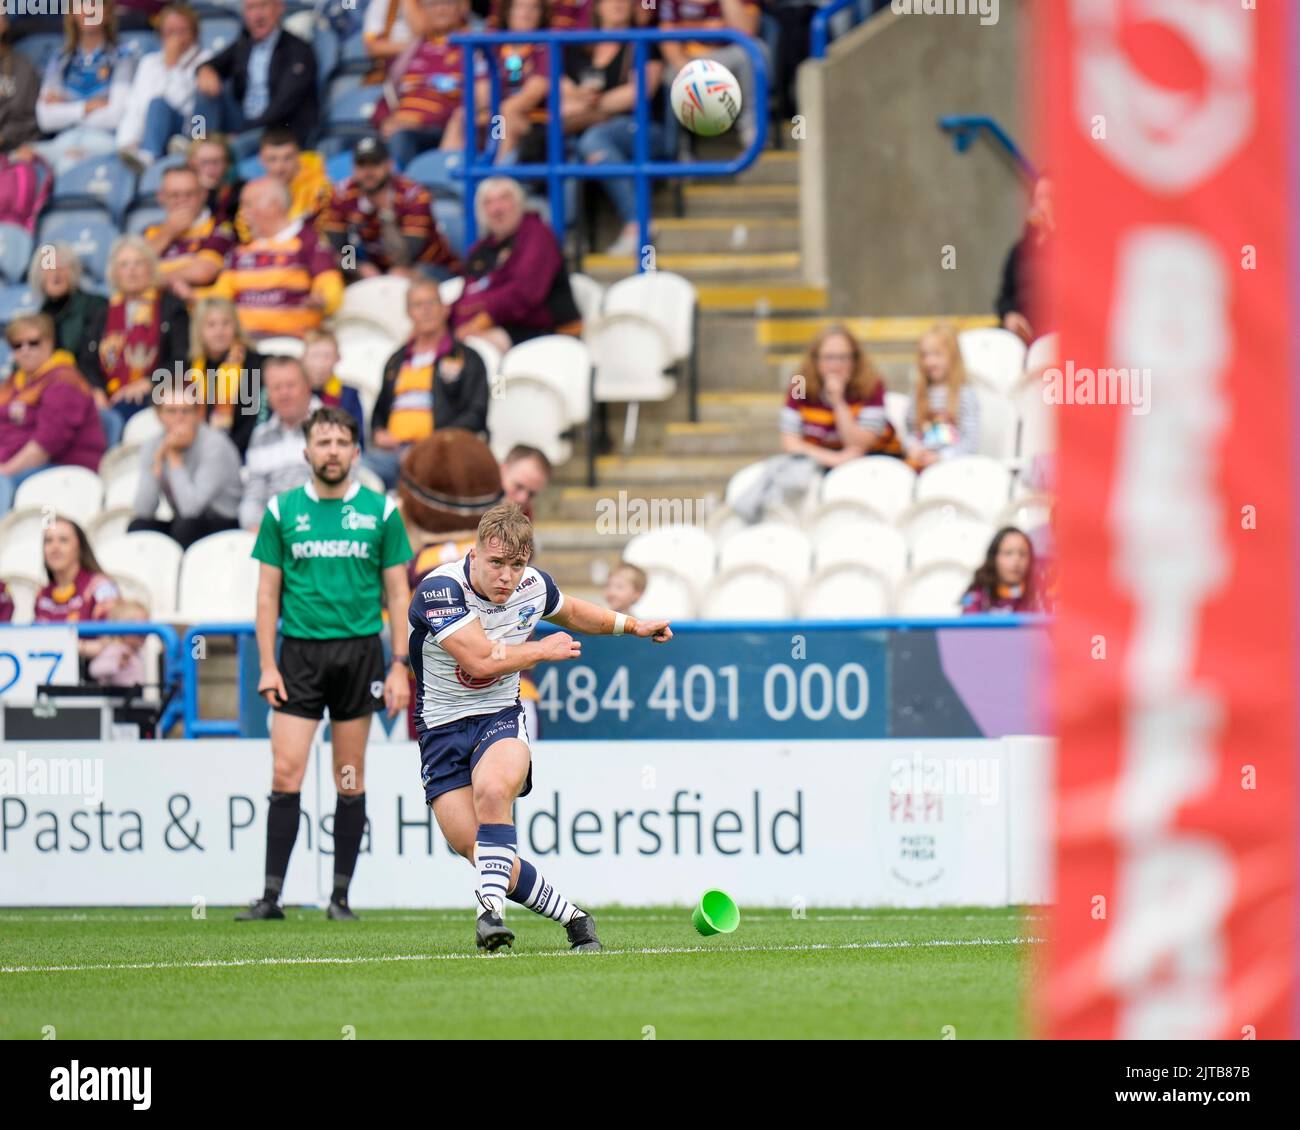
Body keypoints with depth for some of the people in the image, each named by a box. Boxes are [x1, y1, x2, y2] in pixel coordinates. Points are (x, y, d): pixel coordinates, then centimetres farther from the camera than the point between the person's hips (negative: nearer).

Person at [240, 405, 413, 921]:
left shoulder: (381, 511, 4)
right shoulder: (282, 510, 5)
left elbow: (397, 592, 6)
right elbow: (268, 593, 7)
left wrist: (399, 666, -1)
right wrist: (267, 665, -1)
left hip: (360, 651, 0)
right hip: (300, 652, 0)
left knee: (350, 779, 3)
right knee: (286, 773, -8)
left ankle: (341, 895, 9)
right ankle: (272, 894, -7)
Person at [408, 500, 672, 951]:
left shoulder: (534, 587, -2)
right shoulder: (440, 589, -20)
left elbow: (570, 611, 23)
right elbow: (482, 659, -27)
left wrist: (633, 625, 30)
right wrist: (545, 649, -13)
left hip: (500, 718, 2)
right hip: (442, 730, -2)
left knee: (492, 789, -34)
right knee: (477, 852, -13)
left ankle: (492, 910, -35)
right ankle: (572, 918, 3)